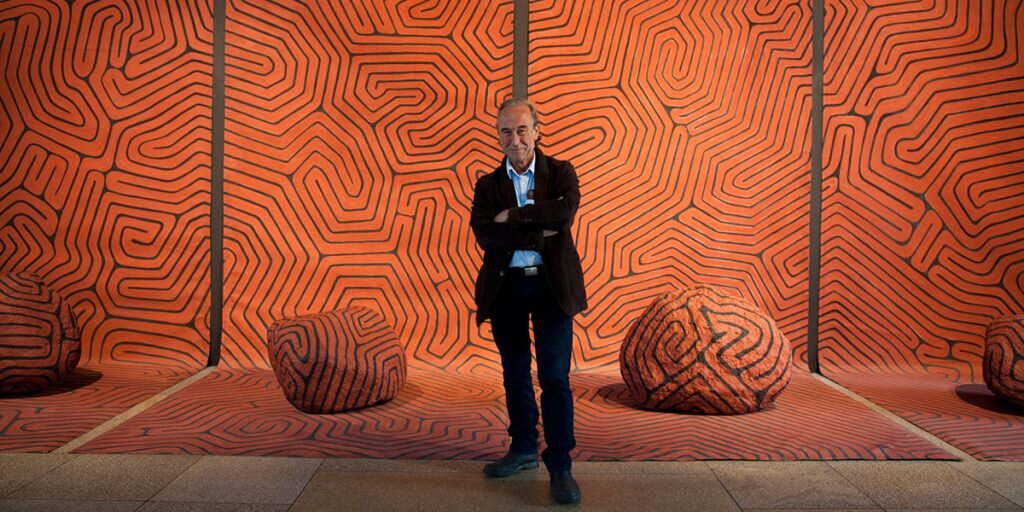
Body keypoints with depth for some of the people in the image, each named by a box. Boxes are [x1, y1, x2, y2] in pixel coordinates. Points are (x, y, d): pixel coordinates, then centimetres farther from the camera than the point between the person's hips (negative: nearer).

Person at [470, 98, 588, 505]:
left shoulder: (561, 172, 3)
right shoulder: (487, 184, 6)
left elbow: (565, 212, -19)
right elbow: (485, 234, -11)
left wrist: (513, 216, -12)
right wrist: (539, 233, -16)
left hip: (552, 284, -3)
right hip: (505, 287, 3)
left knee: (554, 376, -5)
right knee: (514, 374, 13)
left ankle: (560, 466, 4)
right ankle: (523, 449, 30)